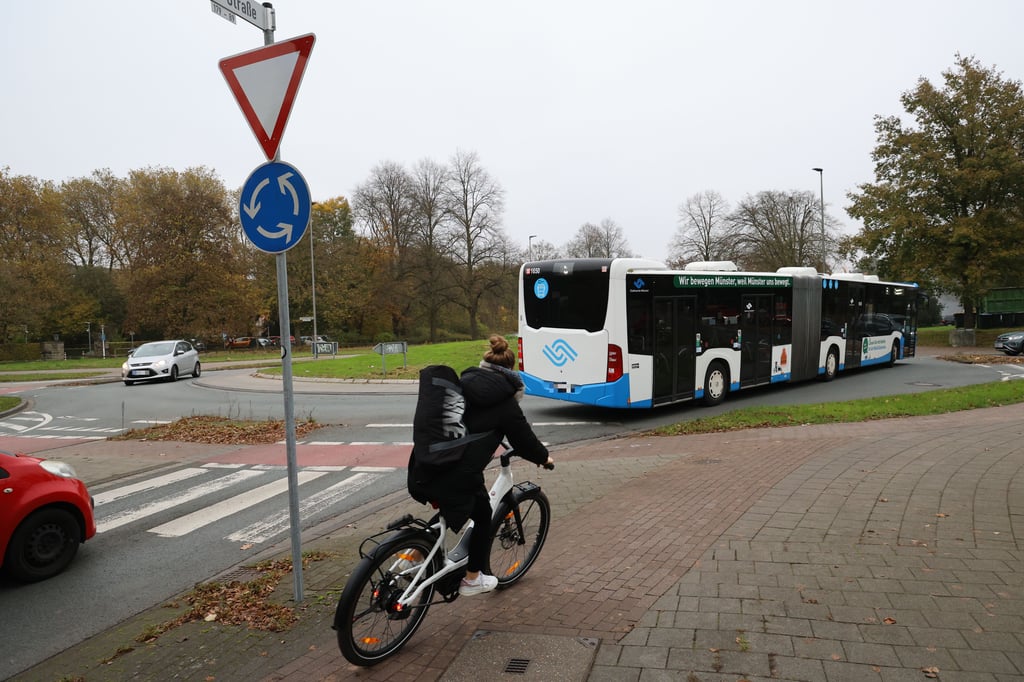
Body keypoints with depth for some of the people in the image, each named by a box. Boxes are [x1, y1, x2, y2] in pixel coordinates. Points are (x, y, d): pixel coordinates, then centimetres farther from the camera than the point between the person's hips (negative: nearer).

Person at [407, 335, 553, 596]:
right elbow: (523, 437, 6)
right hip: (459, 475, -6)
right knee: (483, 517, 20)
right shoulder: (504, 401, -2)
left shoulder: (461, 385, 15)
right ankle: (472, 579, 31)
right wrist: (543, 457, 26)